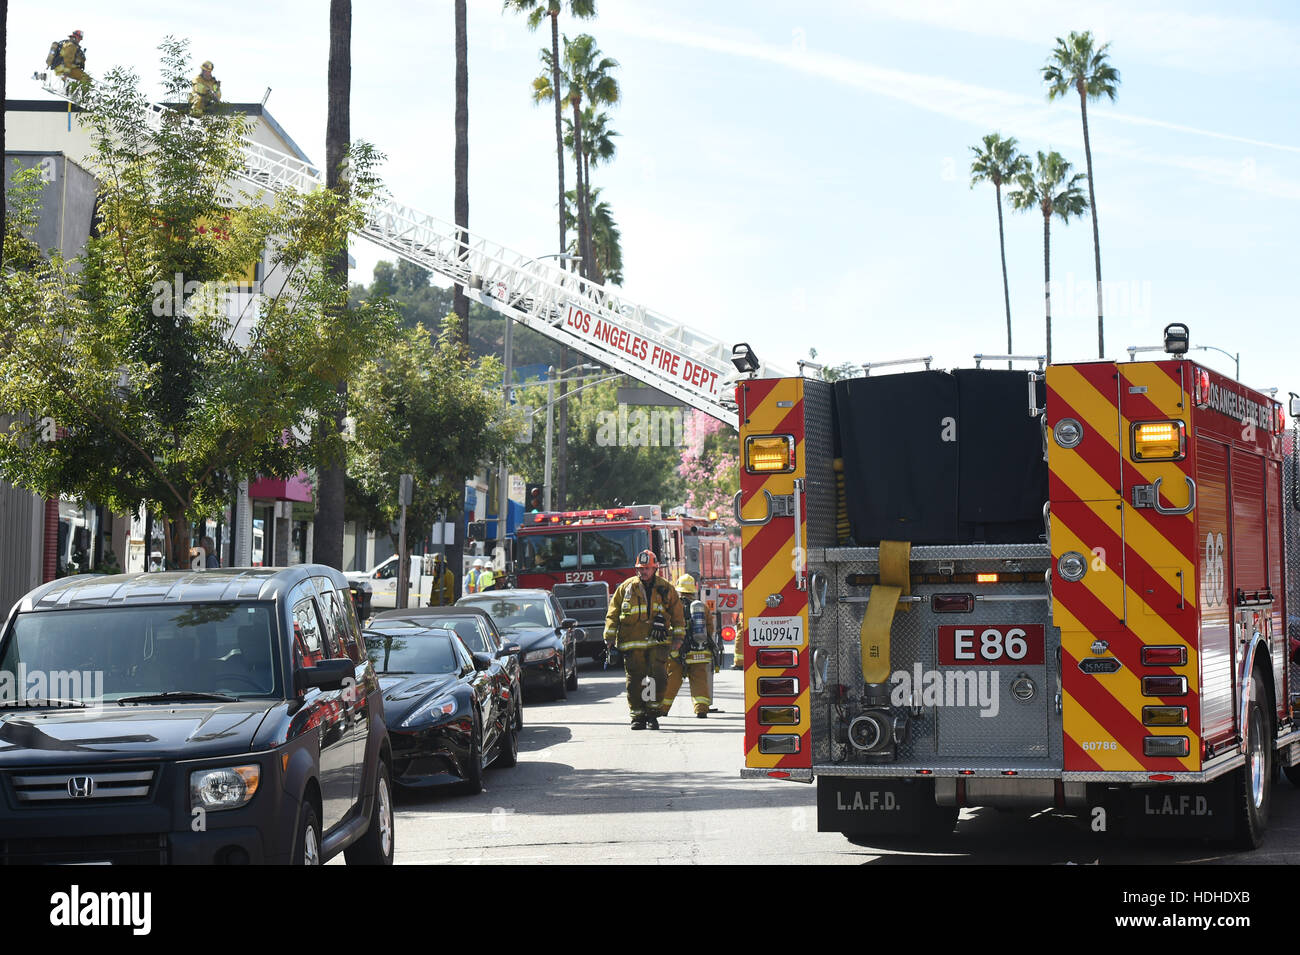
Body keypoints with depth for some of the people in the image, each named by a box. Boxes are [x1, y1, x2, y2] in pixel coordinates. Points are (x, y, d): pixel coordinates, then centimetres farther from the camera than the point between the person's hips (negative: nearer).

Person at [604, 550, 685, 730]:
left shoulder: (666, 588, 8)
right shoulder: (626, 587, 6)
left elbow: (677, 613, 15)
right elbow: (613, 613, 9)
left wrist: (678, 635, 11)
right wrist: (610, 637, 4)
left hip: (658, 641, 0)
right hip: (632, 642, 0)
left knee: (659, 676, -11)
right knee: (635, 680, 0)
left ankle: (652, 713, 0)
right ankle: (637, 716, 9)